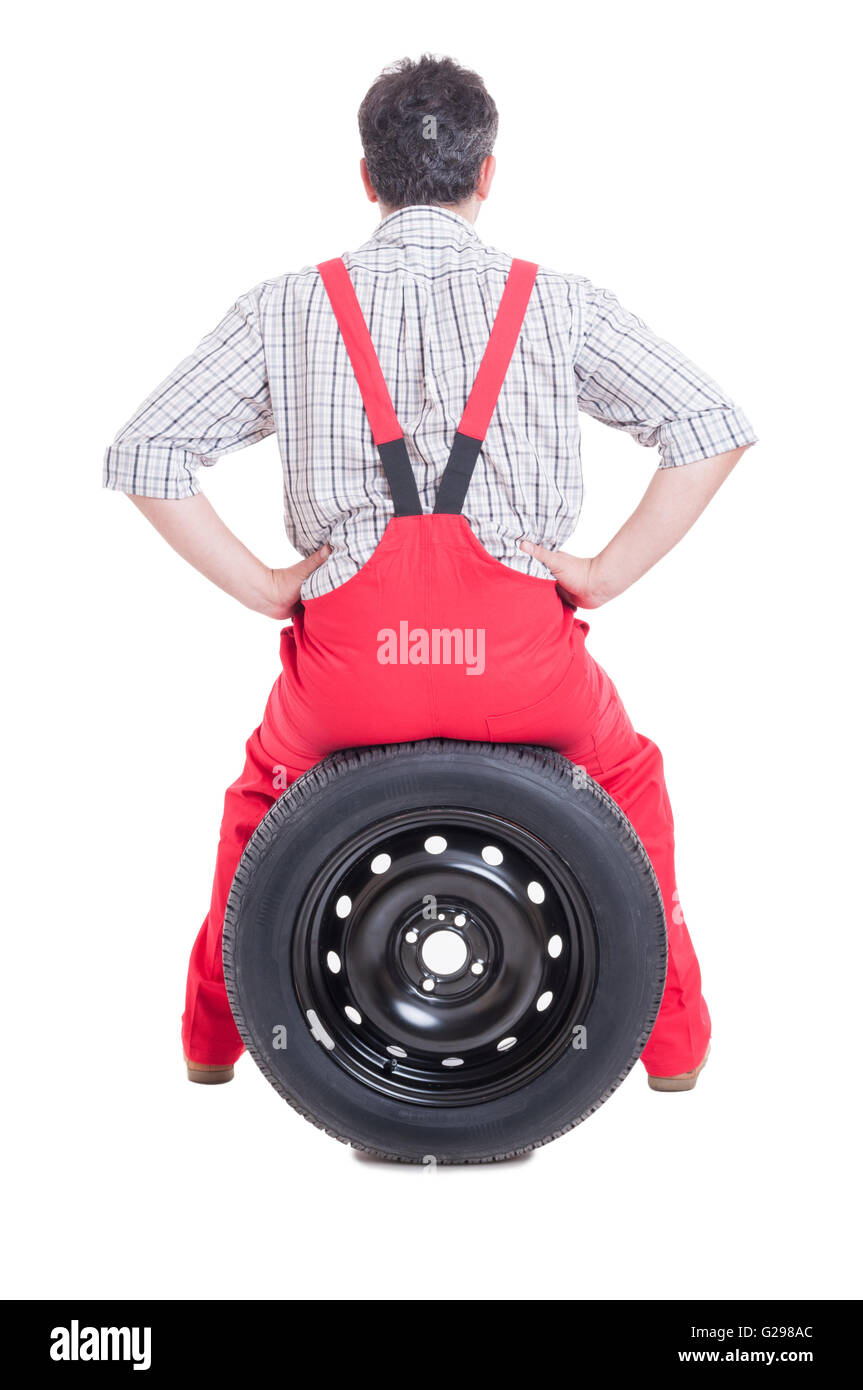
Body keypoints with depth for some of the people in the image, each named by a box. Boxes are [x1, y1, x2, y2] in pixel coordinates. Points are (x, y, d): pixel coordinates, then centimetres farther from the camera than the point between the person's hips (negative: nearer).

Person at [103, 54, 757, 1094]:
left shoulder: (285, 308, 9)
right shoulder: (559, 304, 8)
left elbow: (144, 456, 5)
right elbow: (716, 431, 4)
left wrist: (266, 588, 7)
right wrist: (604, 575, 5)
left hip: (348, 657, 1)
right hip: (522, 654, 0)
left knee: (264, 791, 35)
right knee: (630, 778, 32)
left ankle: (210, 1038, 42)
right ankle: (675, 1043, 36)